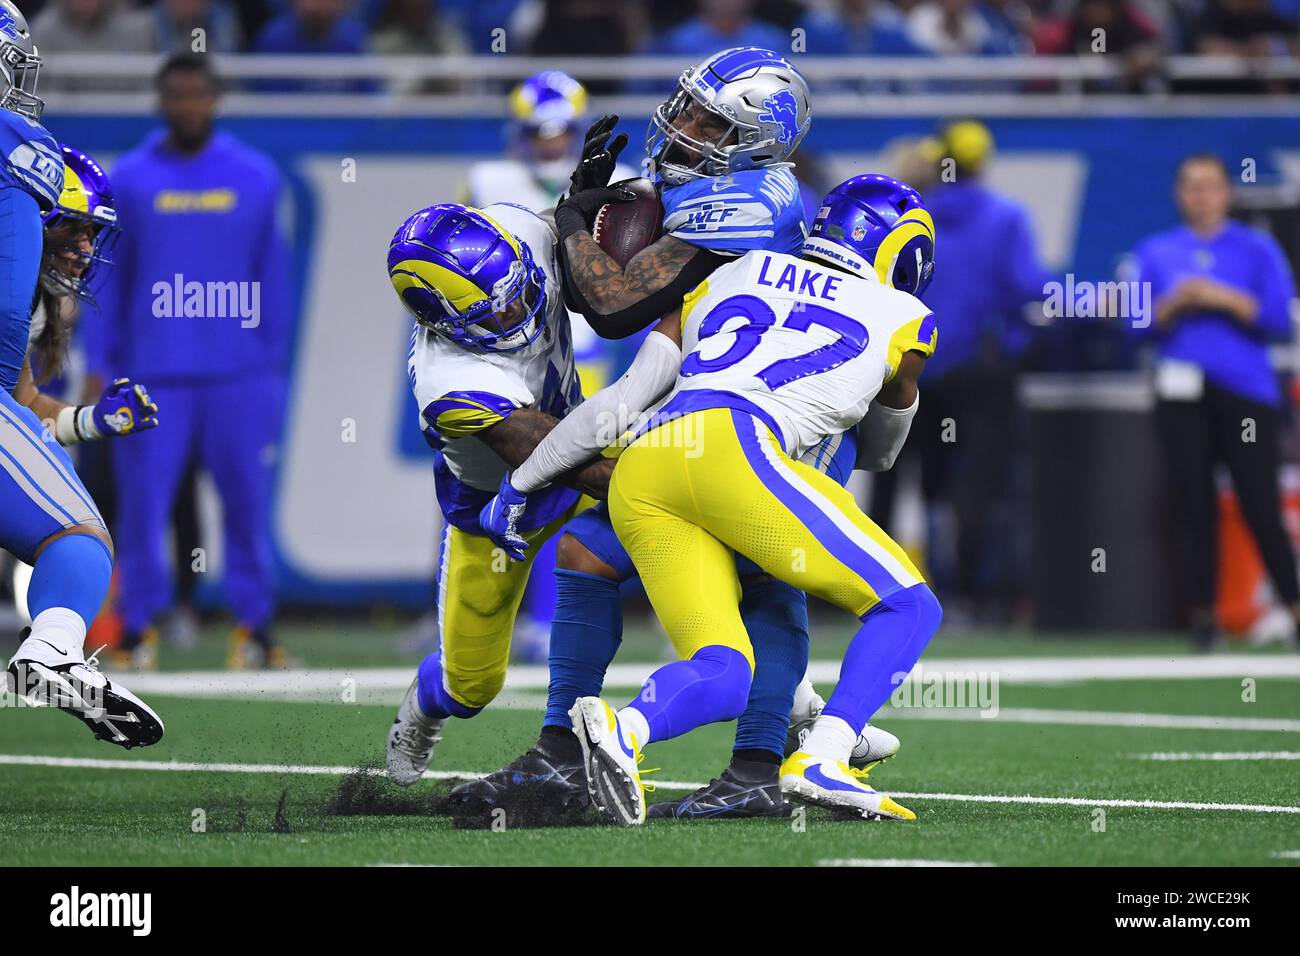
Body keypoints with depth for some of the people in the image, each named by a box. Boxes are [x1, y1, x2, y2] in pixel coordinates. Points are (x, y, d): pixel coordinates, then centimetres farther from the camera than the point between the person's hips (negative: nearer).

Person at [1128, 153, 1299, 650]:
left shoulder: (1257, 249, 6)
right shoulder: (1156, 252, 12)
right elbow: (1141, 326, 7)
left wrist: (1225, 299, -12)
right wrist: (1174, 303, -10)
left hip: (1246, 391, -2)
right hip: (1183, 394, 2)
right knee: (1192, 506, -2)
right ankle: (1202, 614, 4)